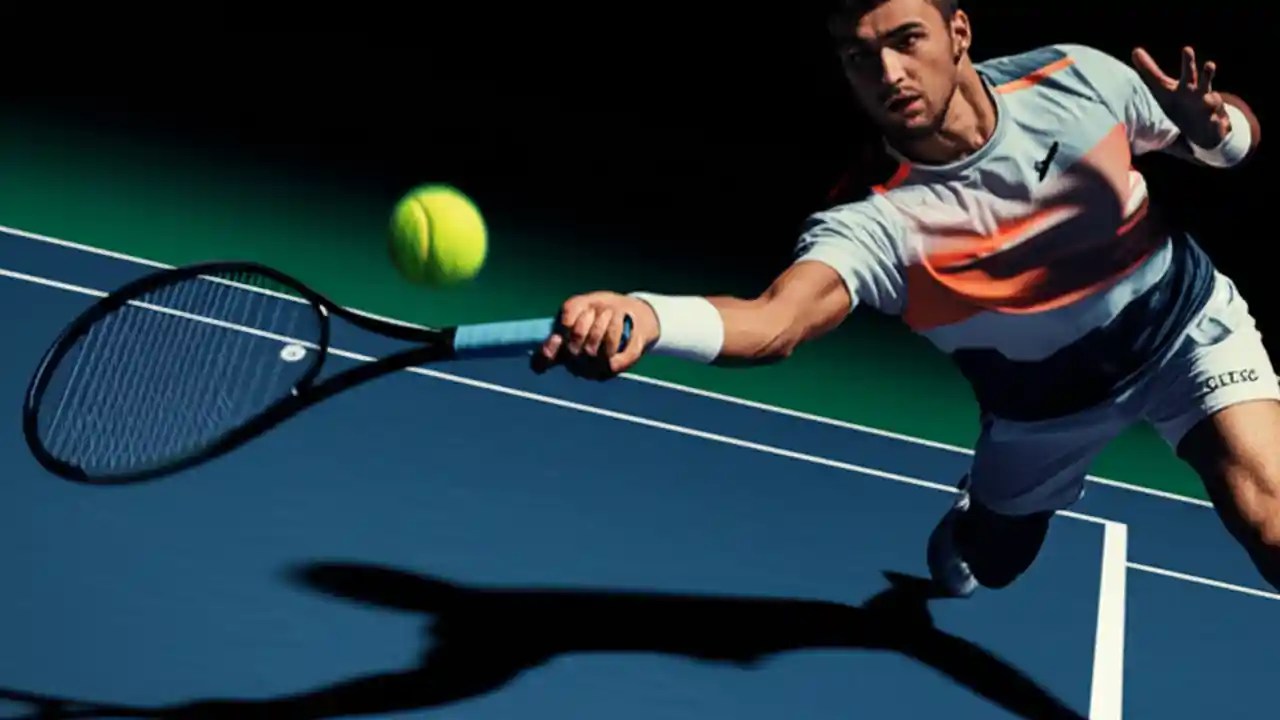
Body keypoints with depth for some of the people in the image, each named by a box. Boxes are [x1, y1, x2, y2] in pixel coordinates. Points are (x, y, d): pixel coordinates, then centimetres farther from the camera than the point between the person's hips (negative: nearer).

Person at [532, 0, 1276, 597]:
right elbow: (775, 318, -54)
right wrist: (644, 316, -73)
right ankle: (974, 509, 56)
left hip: (1187, 323, 1)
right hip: (1048, 400, 0)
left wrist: (1214, 123, -31)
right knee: (976, 570, 18)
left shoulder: (1075, 77, -23)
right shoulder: (874, 221, -33)